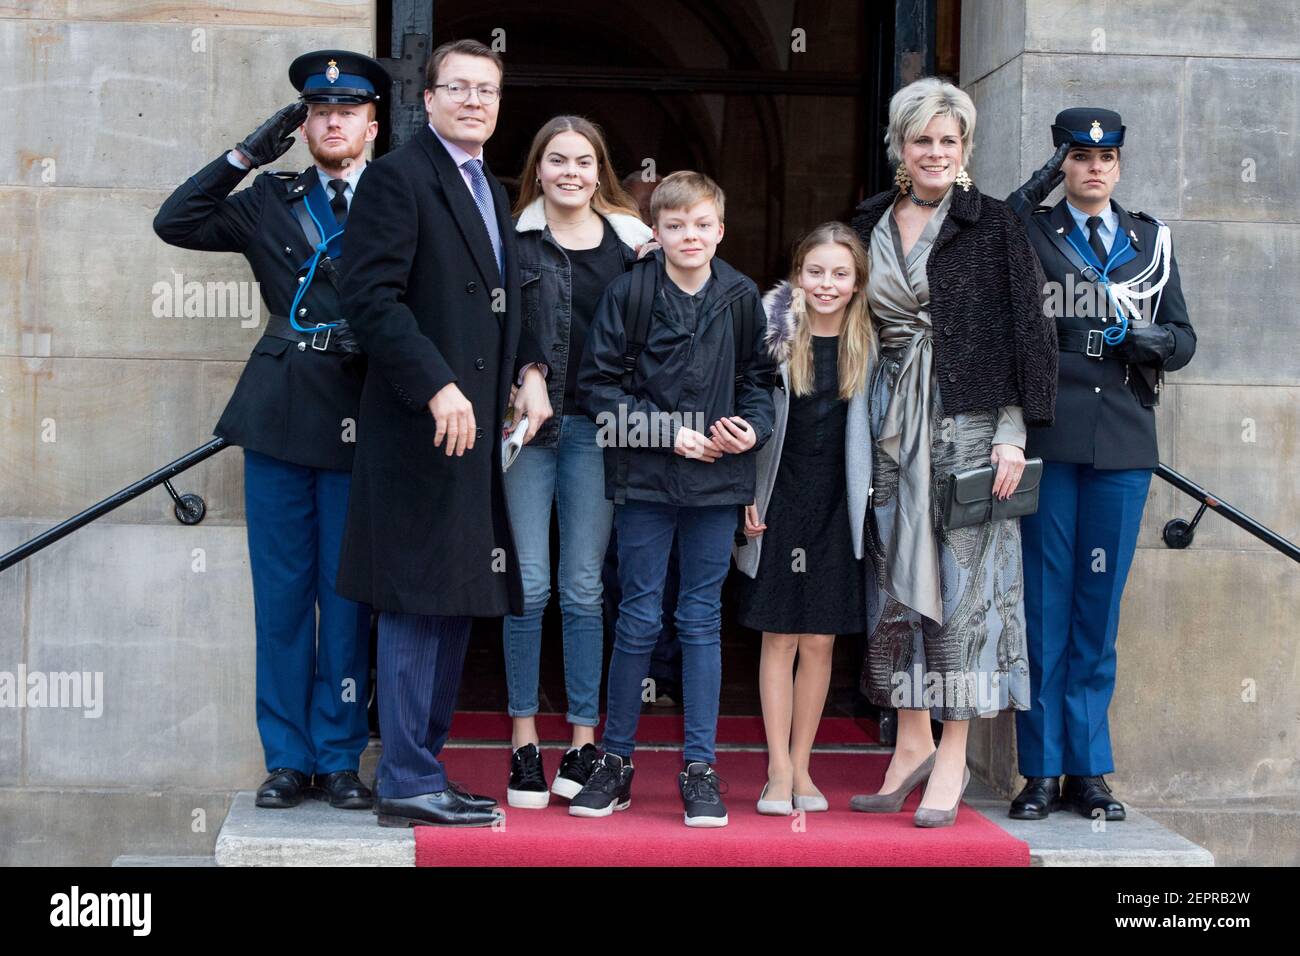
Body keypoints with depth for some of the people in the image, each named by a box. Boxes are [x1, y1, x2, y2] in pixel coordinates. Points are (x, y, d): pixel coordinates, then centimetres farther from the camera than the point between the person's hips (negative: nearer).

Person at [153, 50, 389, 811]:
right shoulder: (271, 201, 12)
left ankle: (339, 756, 14)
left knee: (346, 596, 4)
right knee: (282, 593, 6)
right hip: (281, 418, 2)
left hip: (360, 421, -2)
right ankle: (288, 757, 15)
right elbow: (175, 222, 6)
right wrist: (248, 153, 3)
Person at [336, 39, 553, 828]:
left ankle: (424, 769, 20)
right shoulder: (398, 178, -7)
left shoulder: (491, 192, 20)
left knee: (455, 607, 12)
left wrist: (529, 368, 8)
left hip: (477, 429, 9)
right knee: (419, 606, -6)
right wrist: (438, 388, -22)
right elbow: (373, 297, -16)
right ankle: (407, 784, 0)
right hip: (423, 429, -9)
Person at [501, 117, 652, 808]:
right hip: (526, 422, -1)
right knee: (529, 583, -1)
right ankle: (524, 738, 9)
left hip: (594, 426, 1)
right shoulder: (513, 236, 4)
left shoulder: (630, 240, 9)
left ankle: (584, 739, 12)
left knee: (583, 588, 5)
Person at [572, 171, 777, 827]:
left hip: (716, 477, 2)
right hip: (645, 476, -1)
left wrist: (753, 425, -7)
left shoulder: (741, 298, 3)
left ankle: (698, 768, 12)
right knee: (638, 618, 5)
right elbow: (598, 384, -5)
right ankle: (615, 762, 17)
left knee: (702, 619, 6)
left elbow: (758, 378, 13)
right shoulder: (629, 292, -5)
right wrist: (668, 430, -13)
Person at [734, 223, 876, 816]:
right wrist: (745, 497, -5)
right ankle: (779, 772, 6)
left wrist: (868, 503, 4)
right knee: (780, 637, 0)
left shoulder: (867, 344, 4)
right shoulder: (774, 332, -2)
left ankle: (801, 769, 14)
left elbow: (873, 428, 10)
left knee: (820, 640, 4)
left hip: (836, 506, 2)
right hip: (779, 500, -1)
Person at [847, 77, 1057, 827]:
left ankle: (953, 760, 3)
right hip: (892, 423, 4)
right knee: (896, 576, 5)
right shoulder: (871, 225, 10)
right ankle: (913, 743, 16)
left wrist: (1013, 432, -11)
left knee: (963, 579, -3)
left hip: (969, 422, -4)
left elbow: (1026, 328, -5)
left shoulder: (995, 225, -2)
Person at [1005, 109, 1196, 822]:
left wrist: (1155, 341, -6)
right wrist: (1035, 190, -15)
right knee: (1044, 602, 0)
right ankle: (1042, 770, 7)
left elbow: (1183, 337, 16)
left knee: (1100, 604, 6)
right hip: (1049, 436, -2)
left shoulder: (1150, 240, 17)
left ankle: (1089, 769, 13)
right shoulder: (1028, 231, 7)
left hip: (1124, 441, 3)